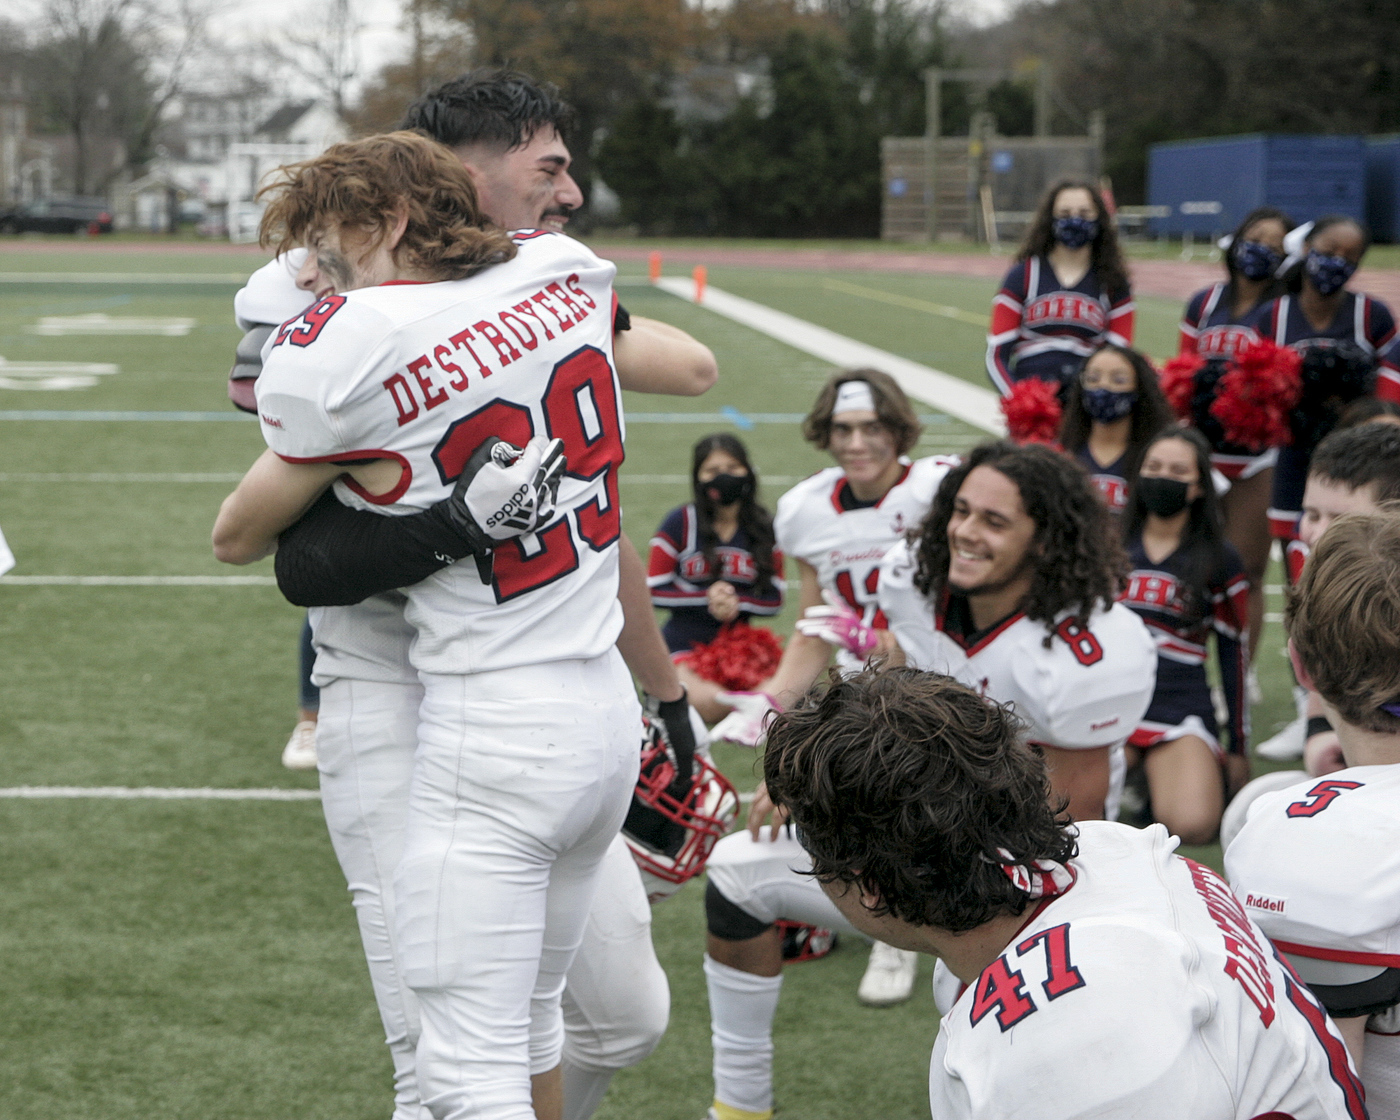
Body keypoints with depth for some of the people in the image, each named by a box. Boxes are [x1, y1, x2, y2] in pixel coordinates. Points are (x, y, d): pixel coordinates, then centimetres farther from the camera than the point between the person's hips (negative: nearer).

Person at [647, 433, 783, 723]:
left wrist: (737, 602, -18)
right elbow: (654, 591, -6)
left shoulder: (764, 528, 3)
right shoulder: (681, 523, -5)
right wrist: (707, 597, -18)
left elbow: (774, 599, 1)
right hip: (684, 643, -3)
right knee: (710, 705, -31)